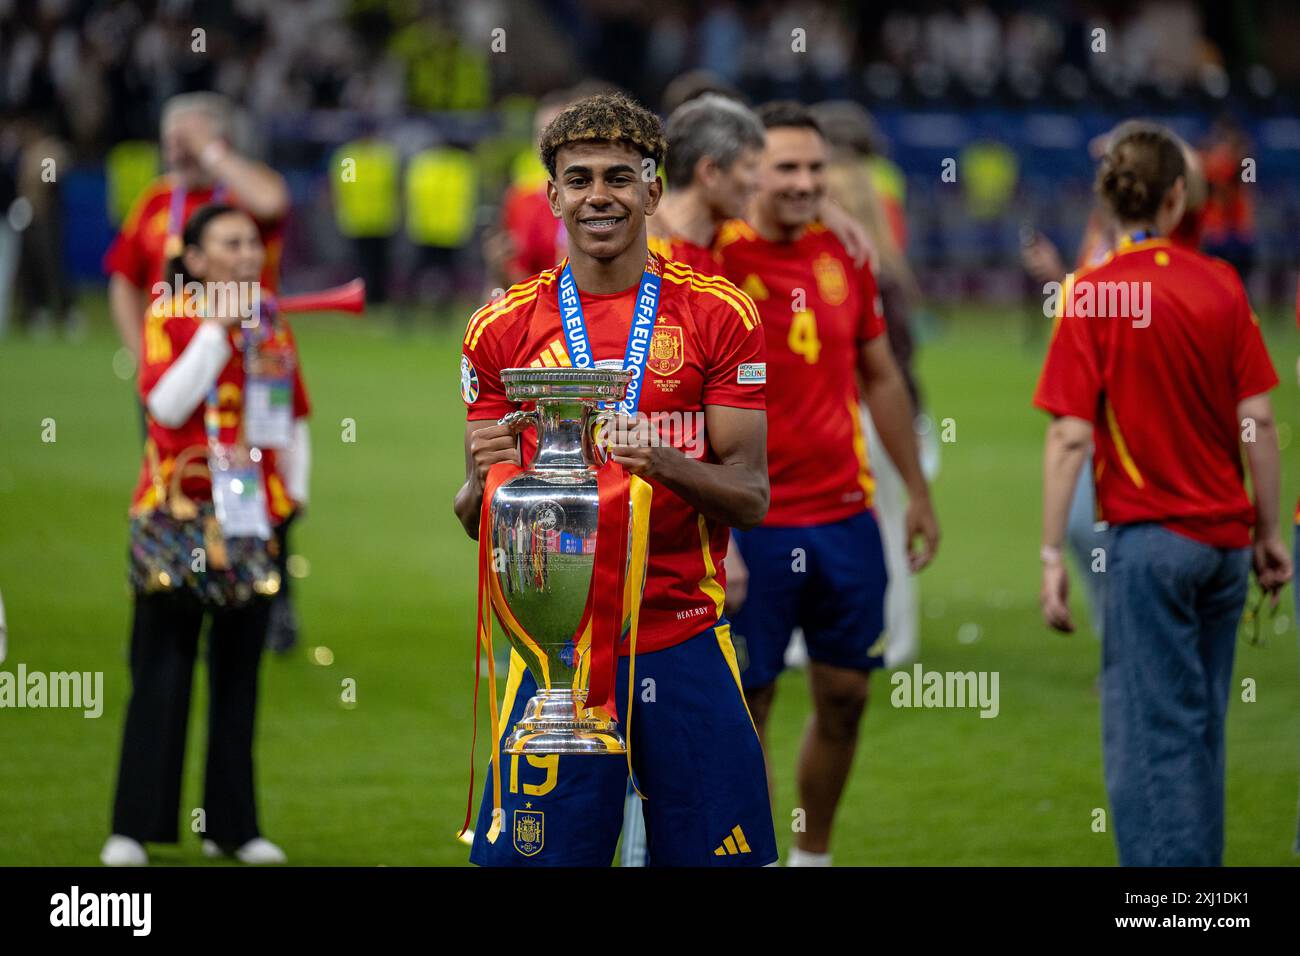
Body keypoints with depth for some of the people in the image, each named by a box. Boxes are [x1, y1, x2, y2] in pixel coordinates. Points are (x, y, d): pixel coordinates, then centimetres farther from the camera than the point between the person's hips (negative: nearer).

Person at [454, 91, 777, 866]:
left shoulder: (718, 316, 3)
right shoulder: (504, 328, 5)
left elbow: (751, 499, -1)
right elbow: (475, 524, 8)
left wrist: (666, 467, -21)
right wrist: (487, 477, -16)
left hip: (687, 641, 0)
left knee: (714, 852, -1)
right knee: (534, 855, -5)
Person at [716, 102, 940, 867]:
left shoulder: (845, 253, 7)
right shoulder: (715, 259, -10)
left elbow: (881, 378, 17)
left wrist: (918, 492, 18)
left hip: (846, 515, 5)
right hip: (754, 523, -5)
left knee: (845, 697, 10)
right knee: (748, 703, 0)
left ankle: (814, 855, 25)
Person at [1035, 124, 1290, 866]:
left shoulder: (1091, 296, -8)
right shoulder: (1222, 284, 2)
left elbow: (1070, 437, -12)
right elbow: (1258, 421, 2)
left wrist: (1053, 556, -9)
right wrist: (1269, 532, 10)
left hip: (1149, 537, -4)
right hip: (1226, 536, 4)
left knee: (1153, 730, -3)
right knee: (1201, 727, 14)